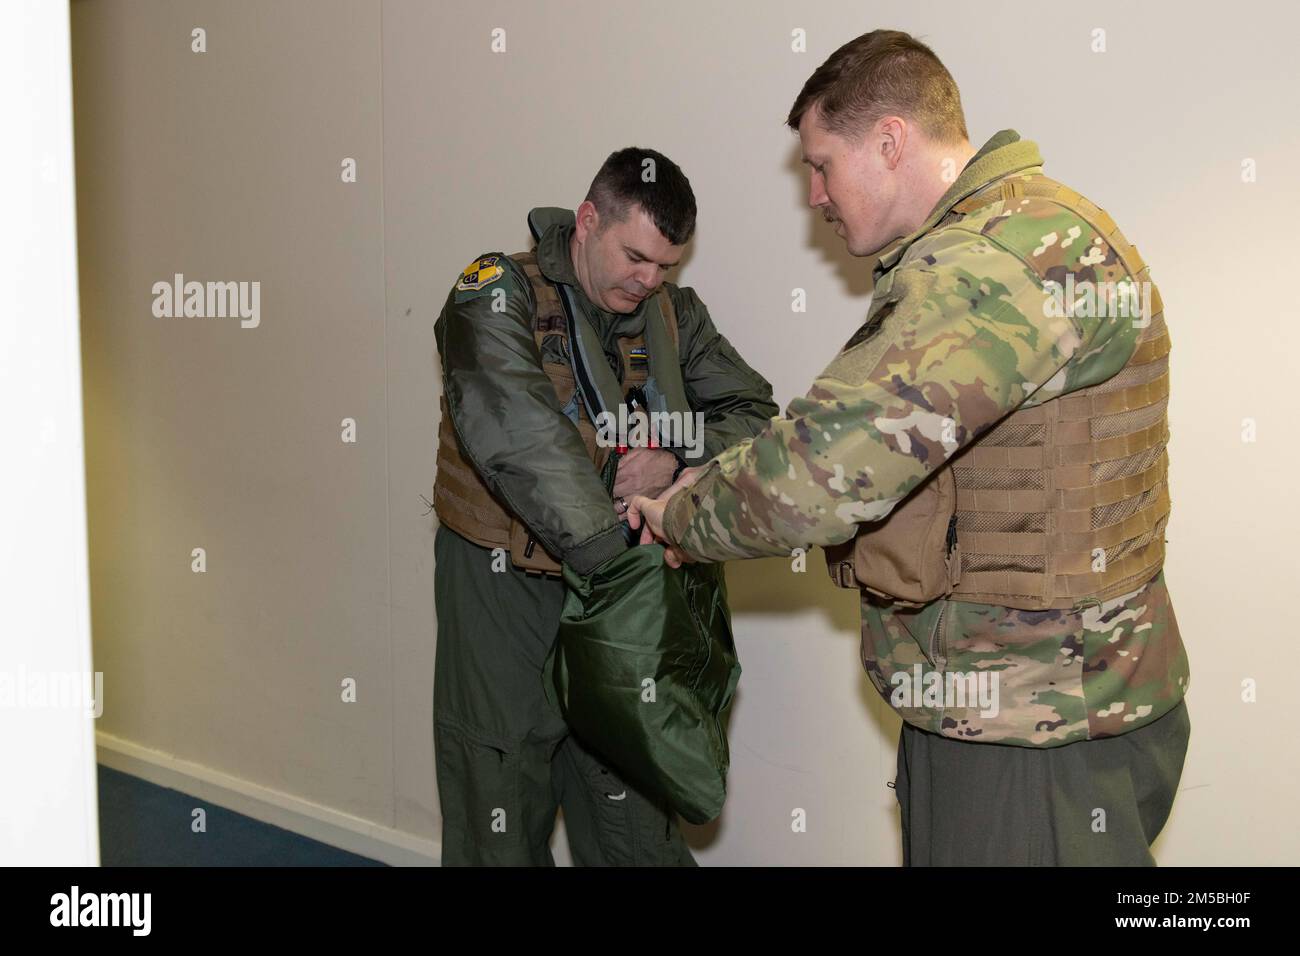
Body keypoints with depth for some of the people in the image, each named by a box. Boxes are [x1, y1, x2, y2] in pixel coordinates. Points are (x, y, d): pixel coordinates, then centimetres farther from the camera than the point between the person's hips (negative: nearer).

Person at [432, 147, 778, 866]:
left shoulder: (673, 313, 6)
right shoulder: (499, 294, -11)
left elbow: (754, 415, 5)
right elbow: (520, 438, -27)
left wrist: (679, 459, -16)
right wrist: (619, 550, -33)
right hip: (506, 598, -4)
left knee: (636, 831, 11)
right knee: (502, 835, 8)